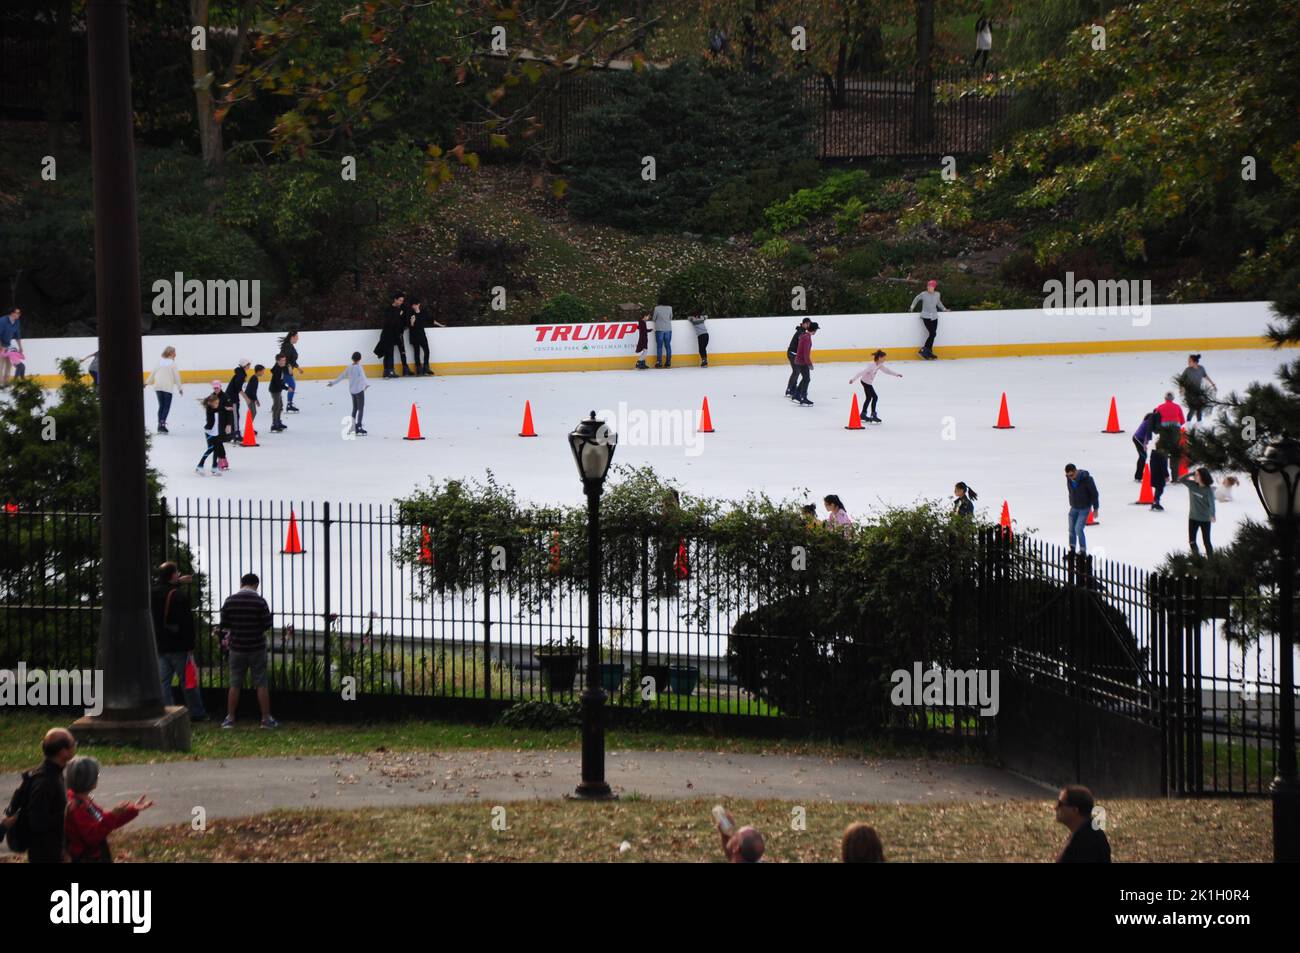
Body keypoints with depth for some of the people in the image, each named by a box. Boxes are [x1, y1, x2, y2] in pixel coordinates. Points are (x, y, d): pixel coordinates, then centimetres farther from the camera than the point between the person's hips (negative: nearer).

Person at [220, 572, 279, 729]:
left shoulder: (229, 601, -4)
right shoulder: (260, 601, -12)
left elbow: (224, 626, 1)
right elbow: (268, 625, -9)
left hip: (237, 648, 2)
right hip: (257, 648, -2)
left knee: (235, 685, 9)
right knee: (261, 685, 5)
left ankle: (230, 718, 12)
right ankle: (266, 719, 8)